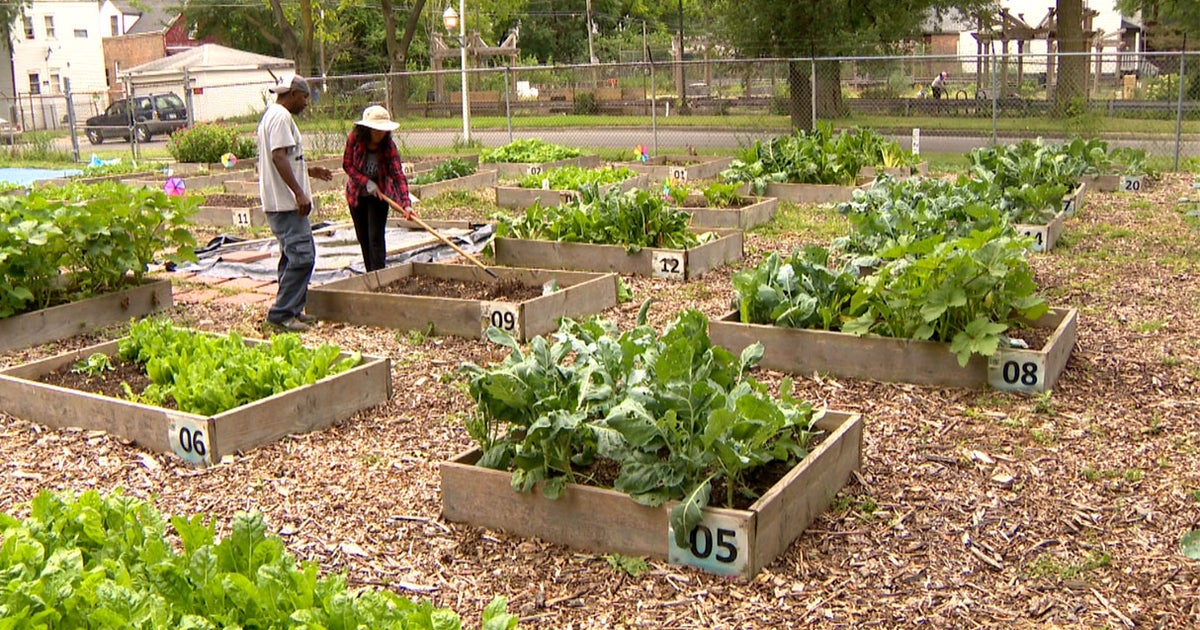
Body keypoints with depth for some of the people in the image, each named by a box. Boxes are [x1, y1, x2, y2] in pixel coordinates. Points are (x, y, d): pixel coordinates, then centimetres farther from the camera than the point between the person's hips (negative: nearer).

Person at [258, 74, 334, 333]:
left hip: (282, 202, 11)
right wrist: (299, 192, -25)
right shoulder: (281, 116, -12)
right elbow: (279, 157, -22)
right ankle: (281, 313, -10)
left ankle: (292, 310, 20)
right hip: (286, 203, -11)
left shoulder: (272, 115, 21)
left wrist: (309, 170, 24)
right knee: (302, 255, -13)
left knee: (293, 256, 15)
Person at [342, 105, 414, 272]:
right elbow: (347, 165, -10)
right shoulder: (355, 138, -18)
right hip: (357, 194, 2)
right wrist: (367, 182, -22)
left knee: (376, 237, -11)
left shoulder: (389, 146, -21)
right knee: (363, 238, 9)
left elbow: (398, 175, -29)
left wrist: (406, 204, -40)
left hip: (379, 194, -2)